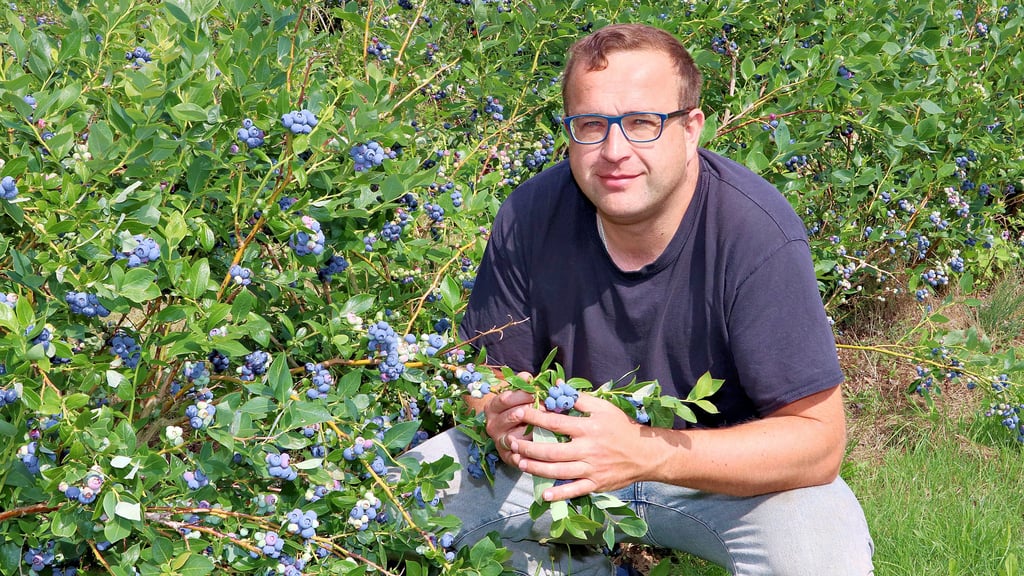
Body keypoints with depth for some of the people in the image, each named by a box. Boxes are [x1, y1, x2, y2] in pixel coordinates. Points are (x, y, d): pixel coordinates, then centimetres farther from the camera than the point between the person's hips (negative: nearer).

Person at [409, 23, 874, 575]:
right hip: (570, 451, 4)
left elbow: (817, 437, -28)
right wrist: (504, 414, -30)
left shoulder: (759, 234, -27)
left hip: (731, 463, -3)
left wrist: (647, 453, -42)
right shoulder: (530, 215, -15)